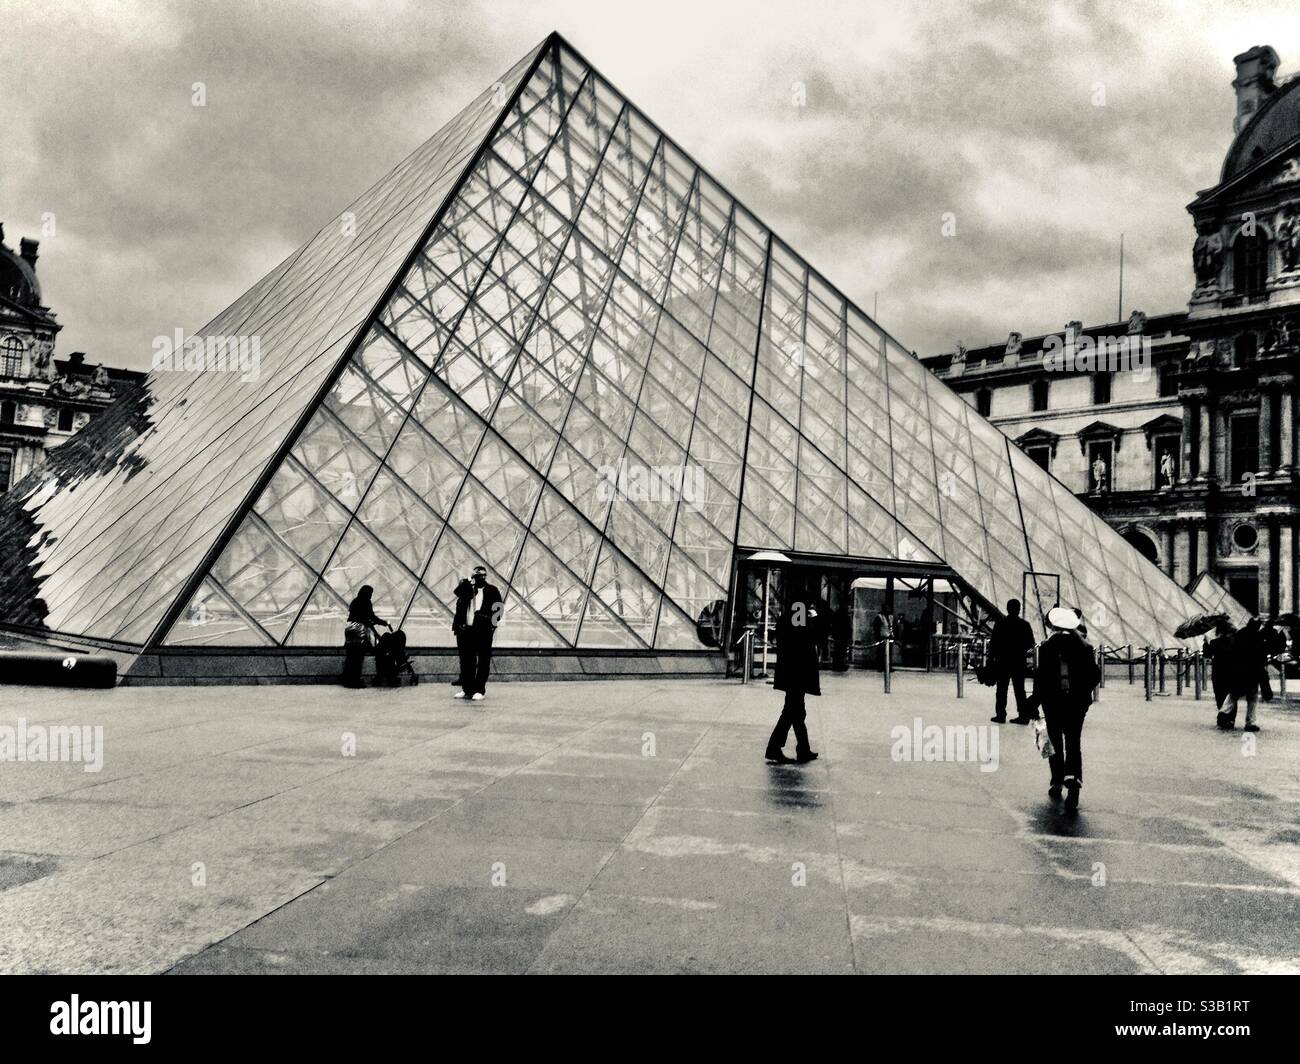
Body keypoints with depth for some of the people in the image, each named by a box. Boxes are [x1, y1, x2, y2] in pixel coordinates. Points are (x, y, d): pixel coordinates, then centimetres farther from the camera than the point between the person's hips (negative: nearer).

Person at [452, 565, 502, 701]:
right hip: (465, 629, 3)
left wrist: (491, 621, -8)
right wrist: (469, 580, -12)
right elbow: (458, 592, -11)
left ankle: (479, 690, 0)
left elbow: (498, 609, 5)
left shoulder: (492, 590, 7)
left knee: (483, 661, -3)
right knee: (466, 661, 9)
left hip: (483, 630, -2)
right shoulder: (466, 587, 11)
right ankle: (466, 689, 17)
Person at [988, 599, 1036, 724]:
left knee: (1002, 689, 4)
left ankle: (1000, 715, 2)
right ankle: (1023, 715, 7)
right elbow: (1031, 645, 0)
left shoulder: (1000, 623, -7)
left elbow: (993, 642, -8)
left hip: (1003, 661, -2)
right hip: (1019, 662, 2)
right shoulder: (1025, 624, -2)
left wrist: (991, 658, -2)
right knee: (1019, 689, 8)